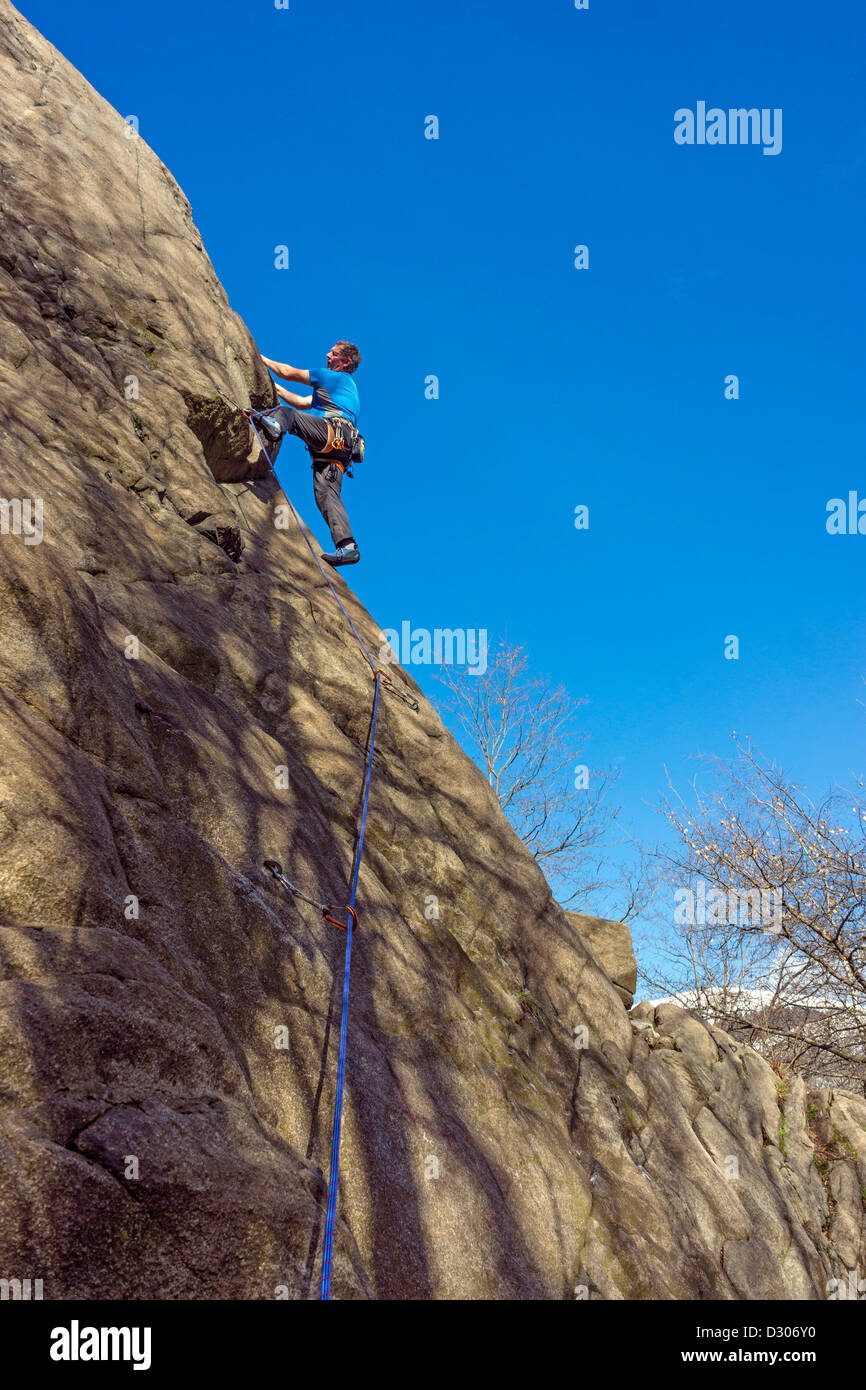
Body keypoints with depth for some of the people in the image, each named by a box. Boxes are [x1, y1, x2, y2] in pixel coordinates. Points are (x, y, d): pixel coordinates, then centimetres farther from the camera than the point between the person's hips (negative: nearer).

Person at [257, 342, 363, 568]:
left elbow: (288, 372, 10)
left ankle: (274, 424, -49)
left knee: (286, 413, -12)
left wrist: (263, 359, 23)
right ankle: (348, 547, -18)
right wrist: (275, 387, 42)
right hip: (337, 449, 8)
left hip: (333, 432, -8)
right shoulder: (345, 386, 38)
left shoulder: (335, 377, 10)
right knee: (326, 493, -6)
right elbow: (302, 403, 39)